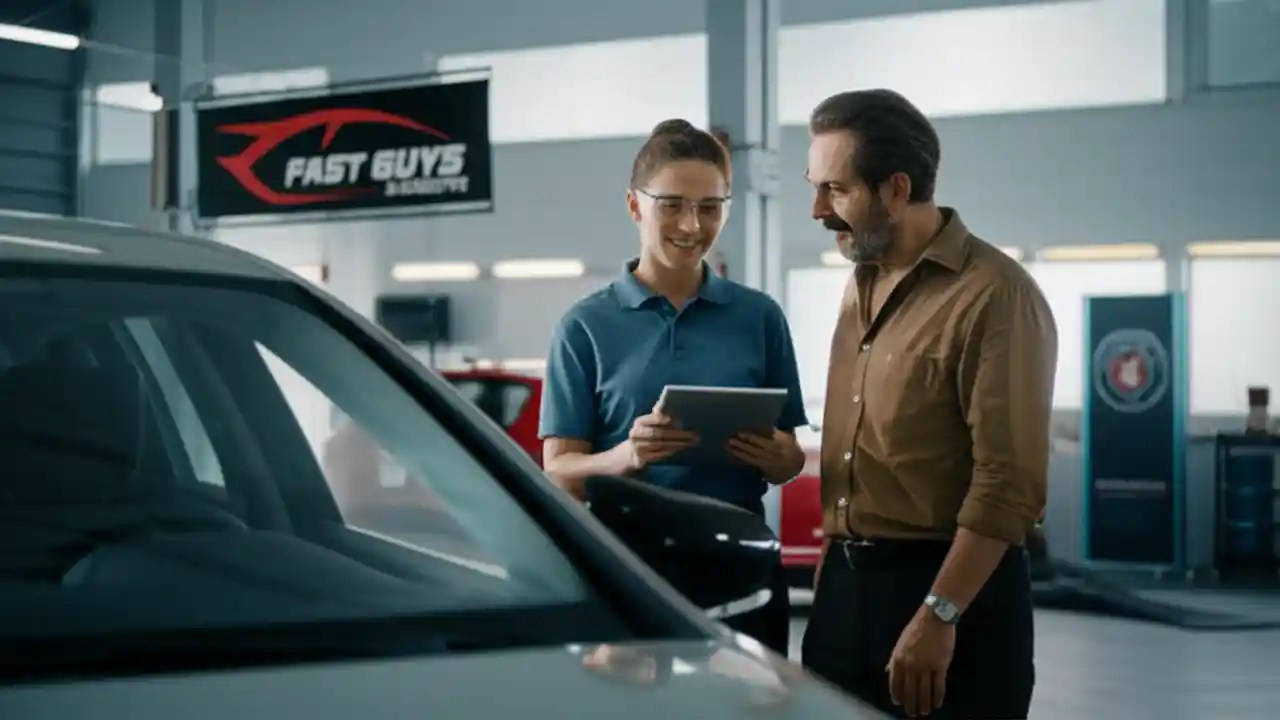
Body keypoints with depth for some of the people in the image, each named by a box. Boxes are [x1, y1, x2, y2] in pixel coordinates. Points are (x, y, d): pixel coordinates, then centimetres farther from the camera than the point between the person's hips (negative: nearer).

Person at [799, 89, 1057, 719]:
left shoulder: (993, 295, -14)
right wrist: (832, 576, 12)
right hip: (845, 583, 8)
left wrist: (939, 615, -21)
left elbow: (1009, 484, -19)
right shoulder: (862, 283, 13)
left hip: (952, 589, -7)